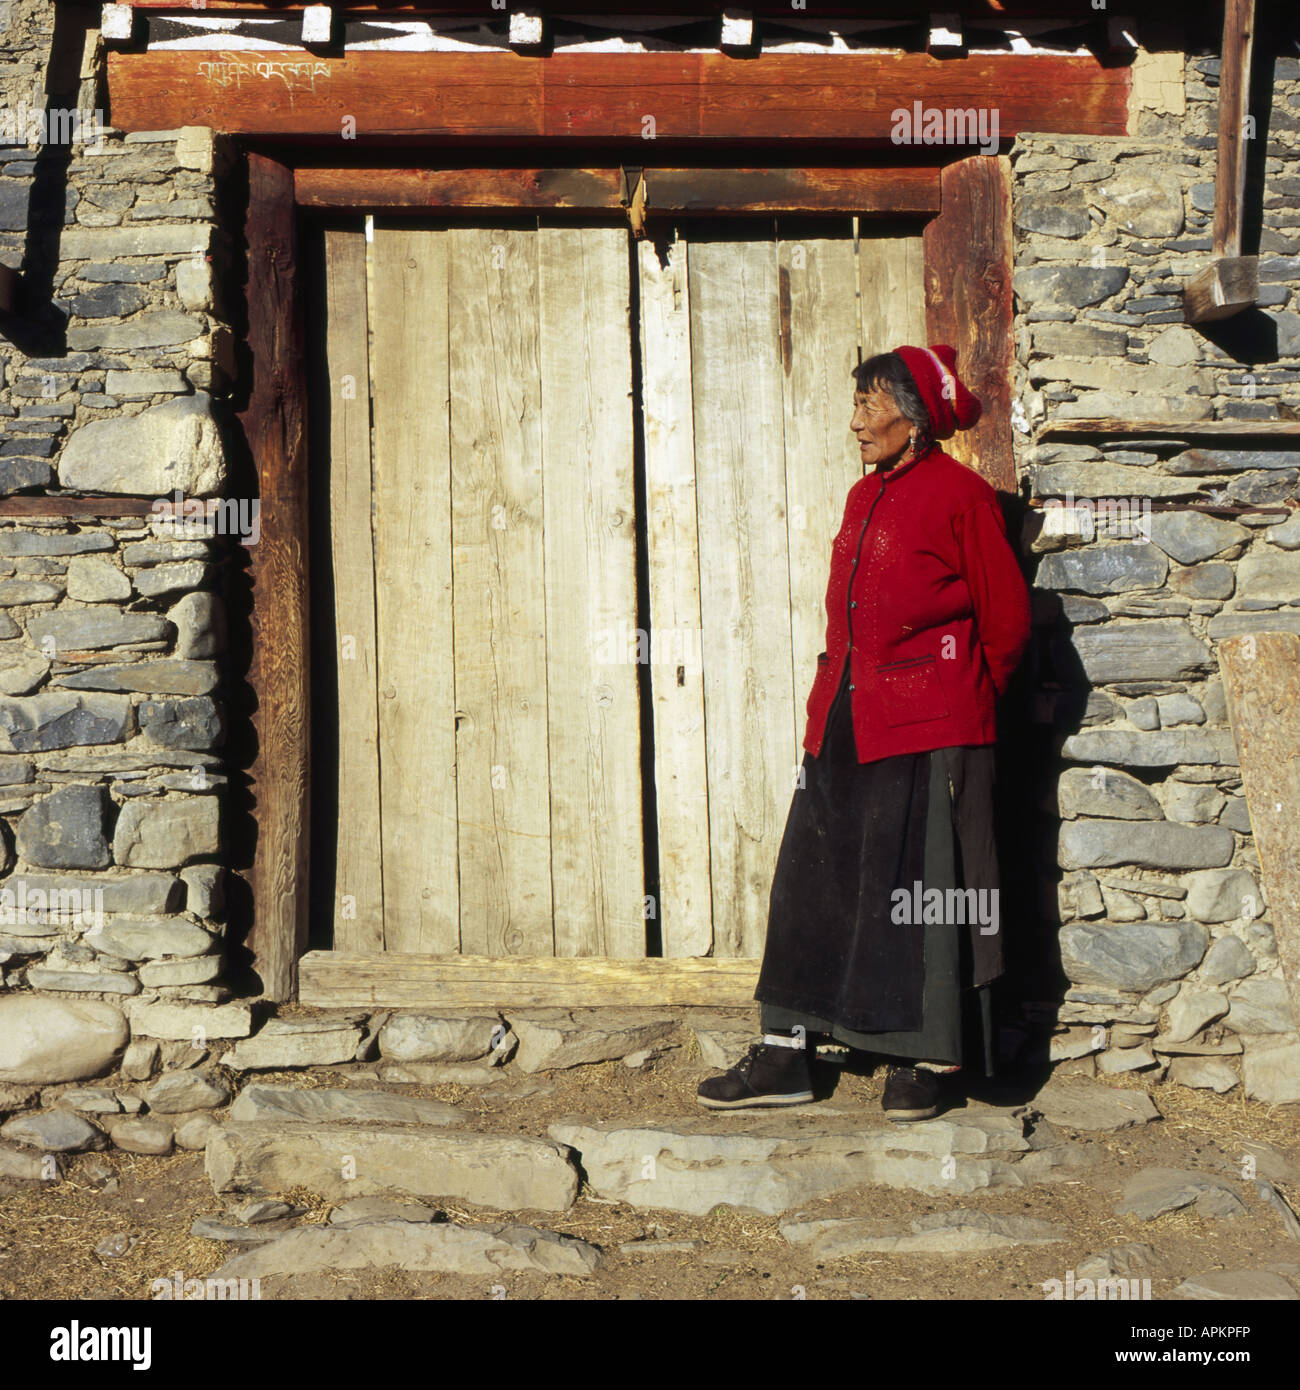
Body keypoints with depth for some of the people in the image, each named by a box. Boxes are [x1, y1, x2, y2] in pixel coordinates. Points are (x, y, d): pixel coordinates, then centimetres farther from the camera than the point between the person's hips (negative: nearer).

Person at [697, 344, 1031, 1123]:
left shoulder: (958, 495, -7)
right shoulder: (863, 497, 15)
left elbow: (1007, 619, -3)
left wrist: (968, 698, 7)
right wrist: (835, 697, 15)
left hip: (927, 735, -7)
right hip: (845, 728, 7)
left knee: (921, 893, 0)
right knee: (813, 883, 6)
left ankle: (924, 1061, 12)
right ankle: (787, 1054, 12)